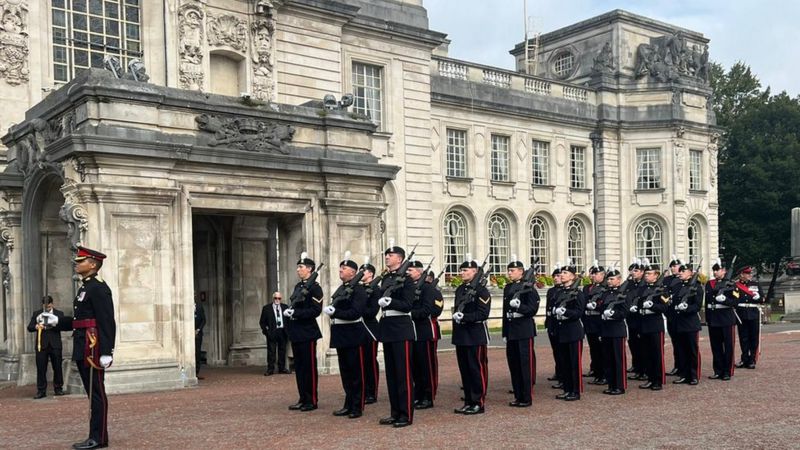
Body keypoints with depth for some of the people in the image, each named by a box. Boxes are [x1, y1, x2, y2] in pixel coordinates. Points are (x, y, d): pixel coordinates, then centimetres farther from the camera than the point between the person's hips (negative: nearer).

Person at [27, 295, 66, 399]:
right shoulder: (36, 314, 13)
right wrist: (36, 326, -16)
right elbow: (29, 327, 6)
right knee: (41, 368, -2)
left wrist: (53, 325, -23)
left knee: (57, 367, 3)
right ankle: (41, 391, 3)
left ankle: (58, 389, 13)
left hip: (55, 345, -1)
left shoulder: (59, 314, 9)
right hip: (41, 345, 1)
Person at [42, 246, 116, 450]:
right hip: (82, 349, 10)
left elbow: (107, 322, -19)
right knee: (93, 393, 13)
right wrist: (57, 321, 15)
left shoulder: (99, 288, -13)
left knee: (97, 393, -4)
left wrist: (106, 352, -23)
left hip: (93, 348, -10)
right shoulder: (85, 288, 18)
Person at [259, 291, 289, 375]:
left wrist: (287, 330, 0)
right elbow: (262, 322, 2)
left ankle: (282, 368, 15)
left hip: (283, 332, 3)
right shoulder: (266, 308, 2)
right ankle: (270, 369, 0)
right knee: (271, 351, -3)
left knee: (282, 350, 7)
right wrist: (266, 331, -8)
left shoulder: (285, 307, 9)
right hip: (272, 332, -3)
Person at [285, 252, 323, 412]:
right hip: (296, 333, 8)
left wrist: (295, 313, -21)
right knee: (299, 367, 11)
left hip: (308, 333, -8)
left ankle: (312, 401, 4)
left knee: (309, 367, -2)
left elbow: (316, 310, -18)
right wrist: (287, 311, 1)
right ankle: (303, 399, 19)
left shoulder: (315, 287, -10)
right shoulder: (298, 286, 15)